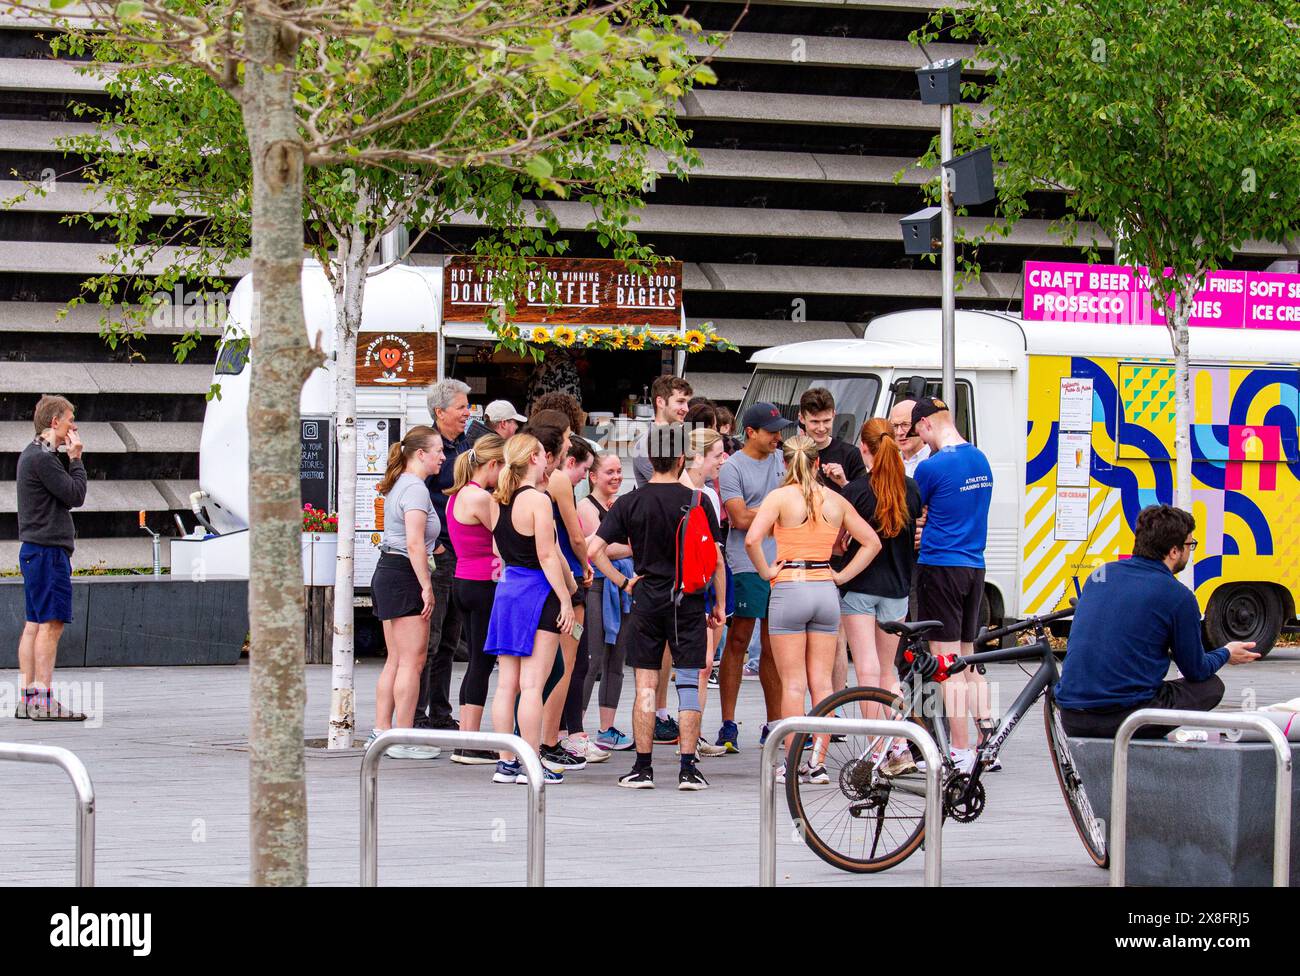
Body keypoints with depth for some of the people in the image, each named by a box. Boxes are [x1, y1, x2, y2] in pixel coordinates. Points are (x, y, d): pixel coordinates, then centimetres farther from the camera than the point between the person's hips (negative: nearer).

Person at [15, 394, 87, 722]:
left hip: (34, 549, 11)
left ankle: (27, 698, 10)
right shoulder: (42, 458, -14)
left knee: (35, 623, 9)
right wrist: (75, 459, -4)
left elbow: (68, 493, 20)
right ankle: (44, 702, -14)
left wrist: (68, 459, 10)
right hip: (48, 550, -11)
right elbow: (75, 495, -15)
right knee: (51, 623, -11)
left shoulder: (33, 454, 18)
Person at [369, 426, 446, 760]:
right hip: (404, 574, -10)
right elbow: (414, 544, -21)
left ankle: (381, 732, 14)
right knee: (412, 661, -8)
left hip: (386, 571, 10)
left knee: (395, 661, 13)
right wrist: (426, 586, -20)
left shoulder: (396, 486, 18)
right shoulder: (415, 488, -14)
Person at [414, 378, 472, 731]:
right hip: (435, 556, -9)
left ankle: (440, 716, 18)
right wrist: (430, 544, -17)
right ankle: (416, 716, -5)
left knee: (448, 641, 12)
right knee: (428, 639, -8)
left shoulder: (465, 446, 15)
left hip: (462, 554, 9)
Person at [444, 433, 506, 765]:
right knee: (483, 662, -4)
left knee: (477, 661, 14)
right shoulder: (480, 498, -17)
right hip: (484, 585, -10)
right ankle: (471, 746, -3)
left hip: (463, 583, 10)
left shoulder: (458, 495, 13)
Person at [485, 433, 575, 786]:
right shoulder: (537, 500, -13)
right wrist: (566, 598, -11)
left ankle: (506, 762, 10)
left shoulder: (497, 502, 8)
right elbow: (547, 556, -16)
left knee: (506, 684, 8)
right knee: (532, 685, -5)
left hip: (506, 589, 7)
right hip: (538, 594, -7)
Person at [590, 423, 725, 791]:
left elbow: (594, 550, -8)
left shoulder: (630, 503, -2)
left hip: (646, 601, 1)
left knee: (645, 686, 5)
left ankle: (642, 768, 6)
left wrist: (622, 581, 2)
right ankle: (688, 768, 0)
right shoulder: (697, 502, -4)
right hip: (689, 602, -1)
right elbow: (716, 558, -2)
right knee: (689, 683, 3)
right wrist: (720, 603, 7)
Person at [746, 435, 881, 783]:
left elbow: (752, 538, -19)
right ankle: (818, 764, 6)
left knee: (793, 683, -1)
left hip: (789, 589, -4)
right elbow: (871, 542, 11)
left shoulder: (780, 497, -5)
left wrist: (766, 572, -5)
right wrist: (841, 575, 9)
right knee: (822, 682, 7)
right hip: (826, 591, 4)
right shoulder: (835, 500, 8)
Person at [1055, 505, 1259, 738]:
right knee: (1211, 686, 15)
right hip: (1126, 716, -6)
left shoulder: (1099, 575, 12)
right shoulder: (1178, 596, -5)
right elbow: (1196, 671, 6)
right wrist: (1226, 654, 28)